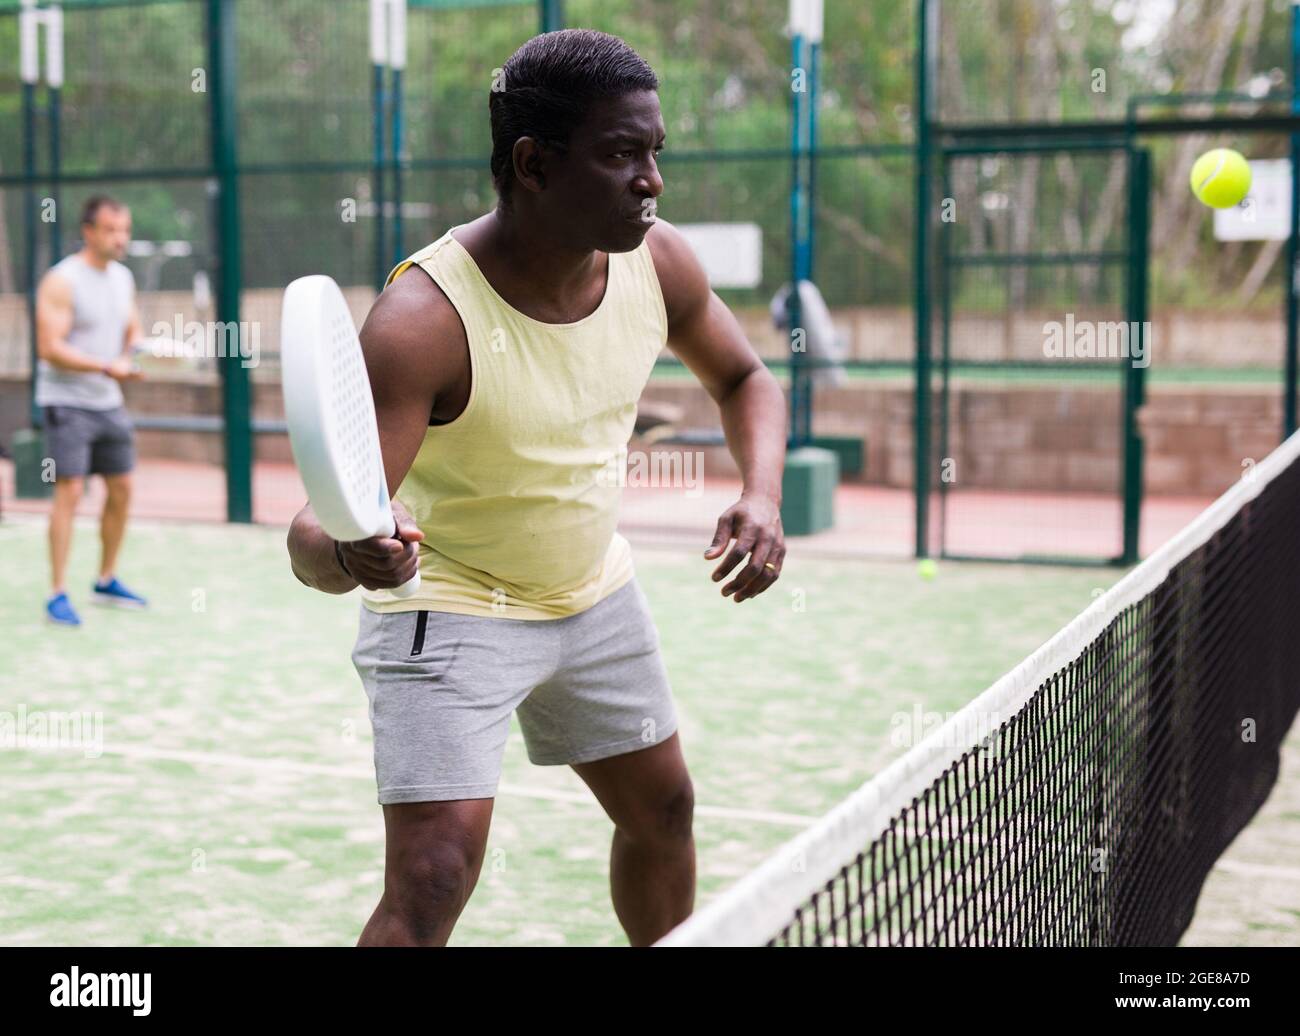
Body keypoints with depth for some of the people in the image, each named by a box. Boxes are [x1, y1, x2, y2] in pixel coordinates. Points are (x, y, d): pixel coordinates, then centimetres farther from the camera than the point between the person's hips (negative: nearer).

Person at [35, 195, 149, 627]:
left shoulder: (123, 278, 8)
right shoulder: (61, 282, -14)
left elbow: (133, 332, 17)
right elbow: (49, 348, -20)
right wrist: (106, 367, -28)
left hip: (109, 403, 7)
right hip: (67, 403, -7)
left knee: (121, 489, 10)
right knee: (69, 492, -11)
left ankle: (106, 581, 25)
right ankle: (57, 595, -6)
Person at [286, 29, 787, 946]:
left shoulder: (656, 261, -13)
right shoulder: (424, 318, -32)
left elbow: (745, 379, 7)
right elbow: (316, 530, -36)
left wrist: (763, 496, -13)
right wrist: (346, 553, -60)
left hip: (596, 592, 7)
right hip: (451, 608, -6)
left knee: (662, 808, 21)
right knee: (433, 878, -18)